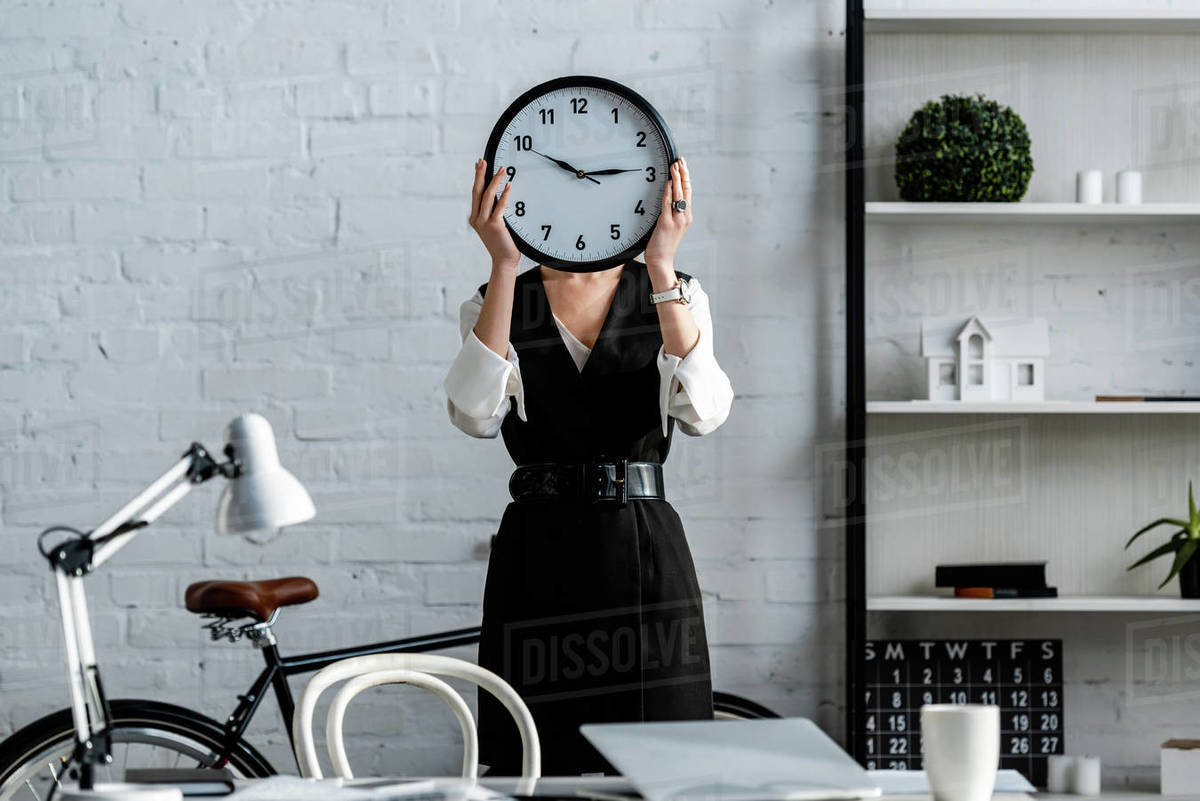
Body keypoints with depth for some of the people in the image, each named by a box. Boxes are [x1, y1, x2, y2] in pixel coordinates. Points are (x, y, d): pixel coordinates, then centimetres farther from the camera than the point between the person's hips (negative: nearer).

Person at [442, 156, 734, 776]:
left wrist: (661, 264, -20)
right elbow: (476, 413, -14)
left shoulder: (677, 295, 7)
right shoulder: (495, 305, 7)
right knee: (535, 772, -1)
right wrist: (504, 265, -18)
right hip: (537, 561, 0)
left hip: (648, 556, 0)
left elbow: (702, 411, -13)